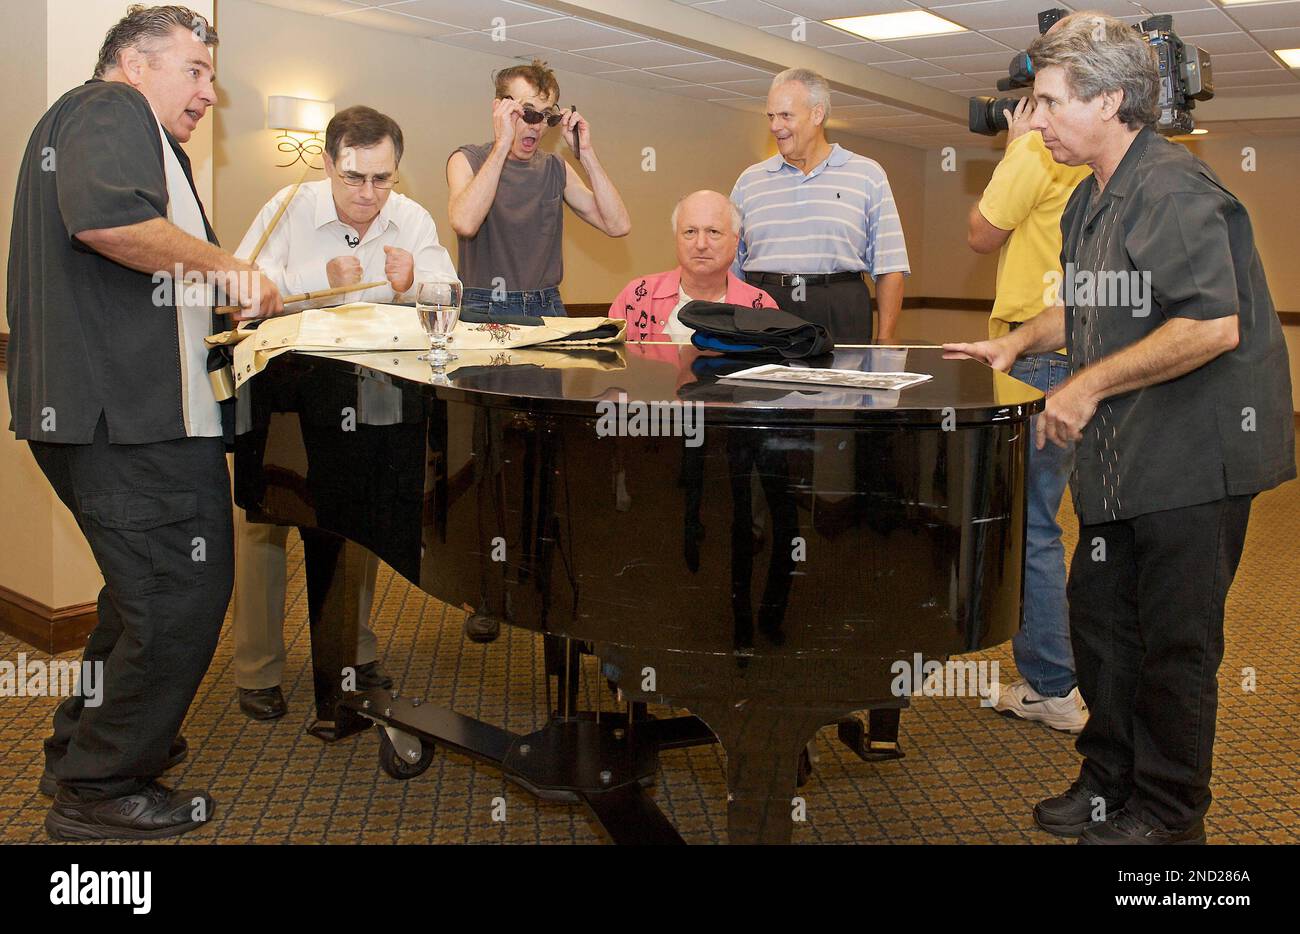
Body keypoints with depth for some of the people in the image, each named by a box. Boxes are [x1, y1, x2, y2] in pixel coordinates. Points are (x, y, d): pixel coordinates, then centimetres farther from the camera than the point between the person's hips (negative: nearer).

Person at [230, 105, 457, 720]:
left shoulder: (412, 220, -4)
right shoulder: (289, 208, -10)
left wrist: (410, 287, -32)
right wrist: (321, 280, -31)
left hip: (366, 393, 3)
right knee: (262, 519, -3)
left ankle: (354, 650, 25)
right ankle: (257, 670, 9)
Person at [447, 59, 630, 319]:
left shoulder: (556, 169, 12)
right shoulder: (467, 160, 1)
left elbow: (618, 225, 0)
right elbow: (464, 223, -22)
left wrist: (585, 152, -3)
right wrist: (502, 144, -20)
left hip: (547, 308, 3)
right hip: (485, 308, -3)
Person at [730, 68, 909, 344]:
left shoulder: (867, 175, 7)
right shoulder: (749, 181, 14)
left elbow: (889, 269, 3)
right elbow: (730, 270, 16)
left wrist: (884, 342, -5)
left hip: (840, 320, -1)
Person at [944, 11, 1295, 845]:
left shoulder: (1174, 189, -18)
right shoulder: (1091, 199, 12)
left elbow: (1213, 325, -27)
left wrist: (1090, 384, -23)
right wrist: (1019, 342, 11)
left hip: (1194, 457, -9)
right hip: (1124, 456, 9)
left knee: (1174, 641, 3)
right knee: (1100, 617, 16)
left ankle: (1170, 815, 20)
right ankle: (1110, 780, 33)